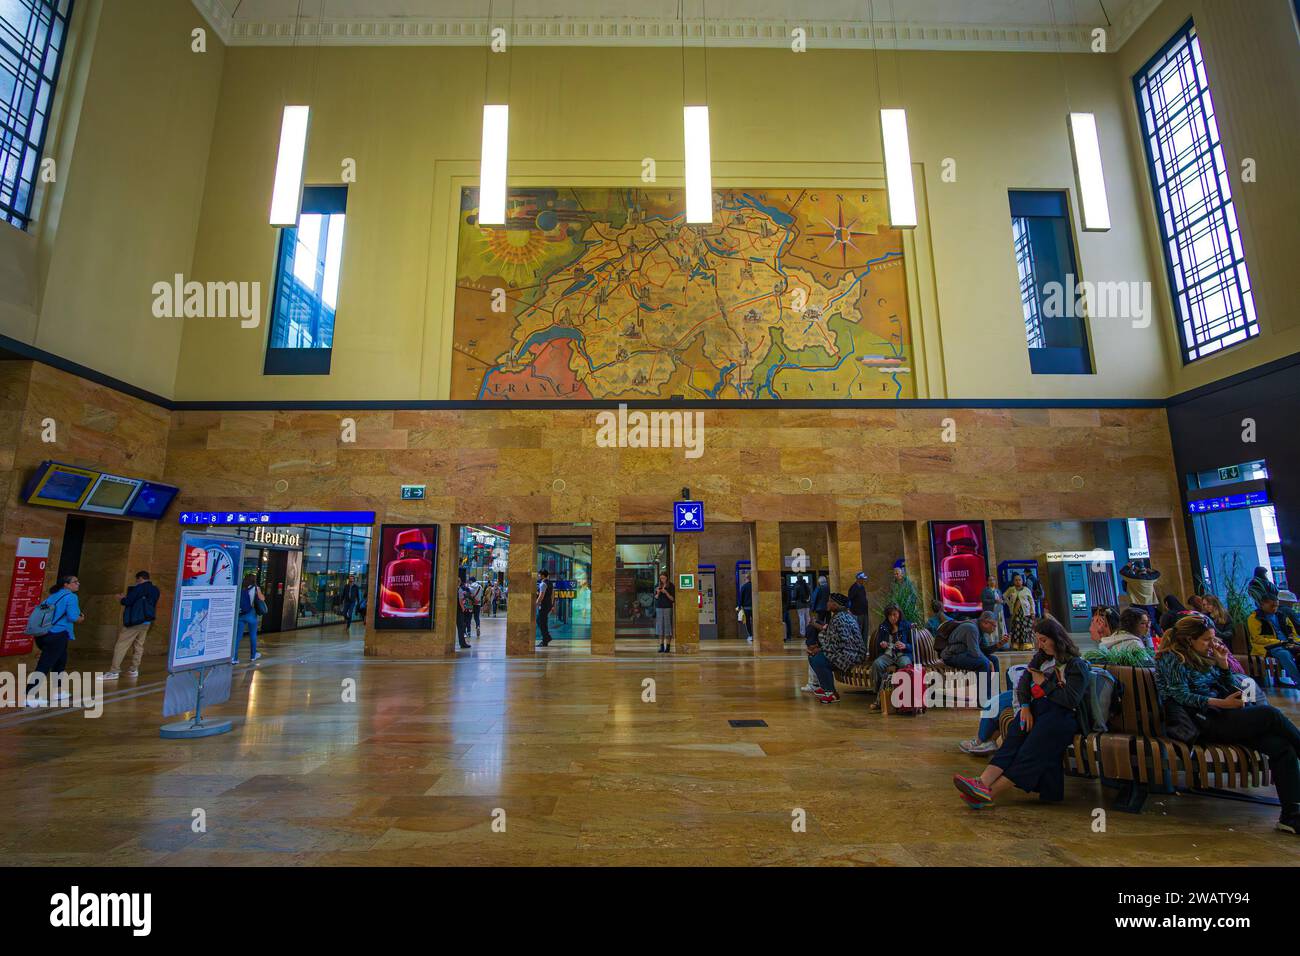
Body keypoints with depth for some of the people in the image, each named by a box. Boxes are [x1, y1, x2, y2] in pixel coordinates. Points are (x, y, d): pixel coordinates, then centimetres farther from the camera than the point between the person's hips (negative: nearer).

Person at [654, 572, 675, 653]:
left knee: (667, 627, -5)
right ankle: (661, 646, 5)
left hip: (668, 608, -3)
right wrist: (658, 593, -10)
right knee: (660, 627, 1)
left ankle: (668, 647, 0)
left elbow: (672, 599, -4)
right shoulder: (658, 586, 10)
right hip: (659, 608, 3)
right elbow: (655, 598, 10)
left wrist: (666, 592, -17)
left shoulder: (671, 586, -2)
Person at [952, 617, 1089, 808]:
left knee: (1031, 751, -28)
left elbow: (1071, 700, -8)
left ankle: (990, 793, -41)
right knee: (1012, 741, -23)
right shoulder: (1040, 657, 22)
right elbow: (1023, 683, 13)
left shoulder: (1076, 665, 2)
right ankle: (982, 782, -44)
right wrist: (1025, 707, -3)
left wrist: (1044, 683, -1)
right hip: (1036, 709, 5)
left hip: (1061, 715, -5)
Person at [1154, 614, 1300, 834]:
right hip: (1203, 723, -7)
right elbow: (1183, 696, -11)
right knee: (1270, 713, -22)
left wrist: (1223, 663, 10)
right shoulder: (1172, 658, -3)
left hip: (1221, 717, 7)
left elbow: (1230, 688, 20)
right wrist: (1222, 703, -20)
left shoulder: (1201, 657, 20)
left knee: (1281, 746, -16)